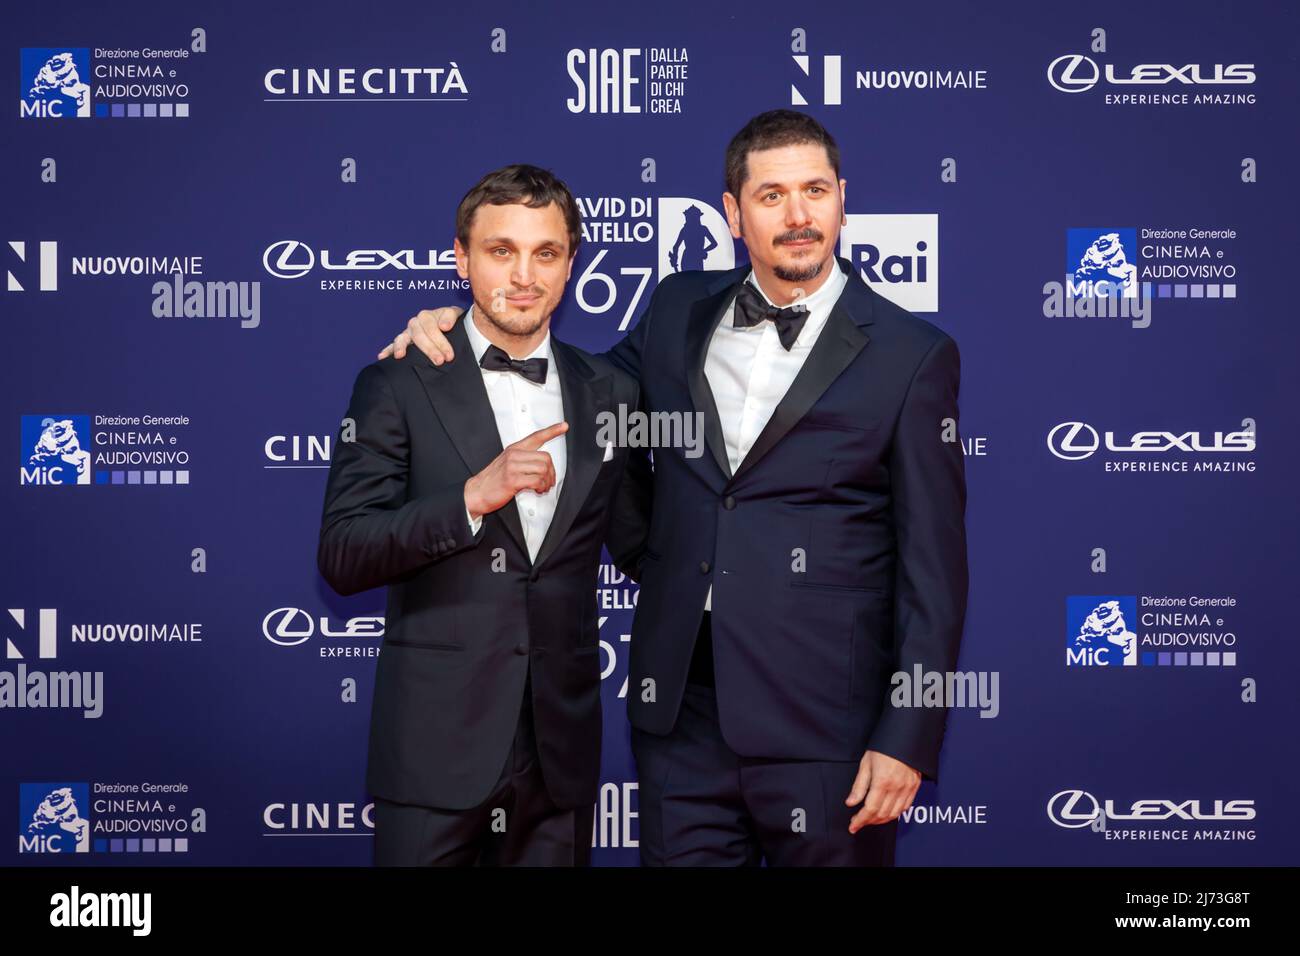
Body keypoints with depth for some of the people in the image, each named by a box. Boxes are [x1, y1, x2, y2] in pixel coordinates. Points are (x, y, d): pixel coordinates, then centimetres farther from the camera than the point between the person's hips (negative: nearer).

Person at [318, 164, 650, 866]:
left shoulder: (609, 394, 7)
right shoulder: (398, 386, -3)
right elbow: (342, 560, -10)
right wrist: (472, 497, -20)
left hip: (562, 753, 3)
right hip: (435, 750, -3)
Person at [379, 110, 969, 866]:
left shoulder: (913, 355, -4)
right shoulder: (679, 313, 8)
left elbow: (932, 566, -5)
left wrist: (908, 739, -10)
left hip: (822, 721, -3)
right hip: (681, 713, 4)